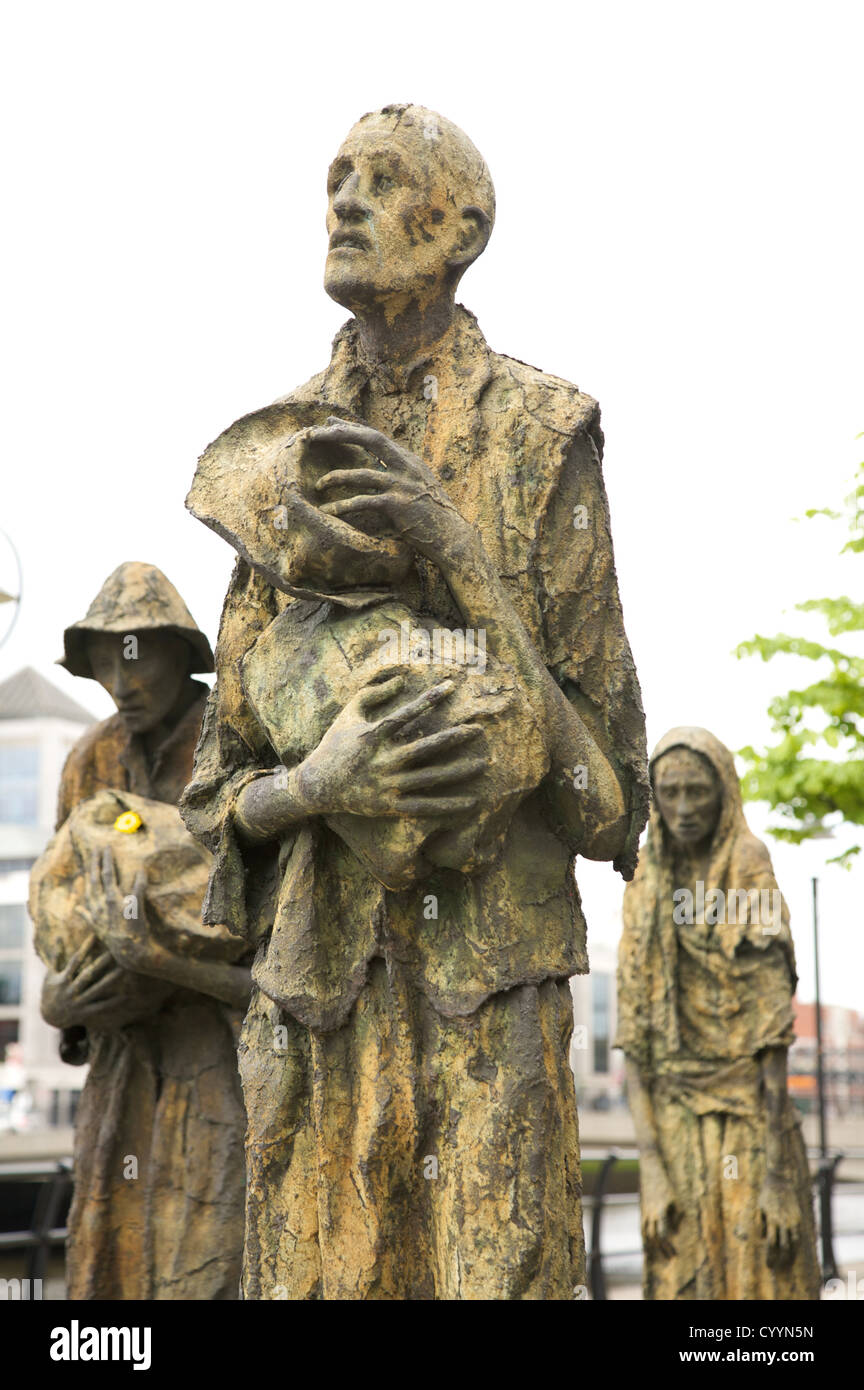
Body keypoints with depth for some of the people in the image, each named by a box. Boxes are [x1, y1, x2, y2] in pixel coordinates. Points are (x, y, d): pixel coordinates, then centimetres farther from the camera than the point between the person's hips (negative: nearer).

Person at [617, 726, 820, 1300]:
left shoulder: (754, 888, -5)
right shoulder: (646, 896, 7)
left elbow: (773, 1041, -10)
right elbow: (636, 1043, 4)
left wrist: (777, 1177, -15)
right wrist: (651, 1172, -5)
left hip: (750, 1129, -4)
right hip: (677, 1134, 4)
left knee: (759, 1286, -5)